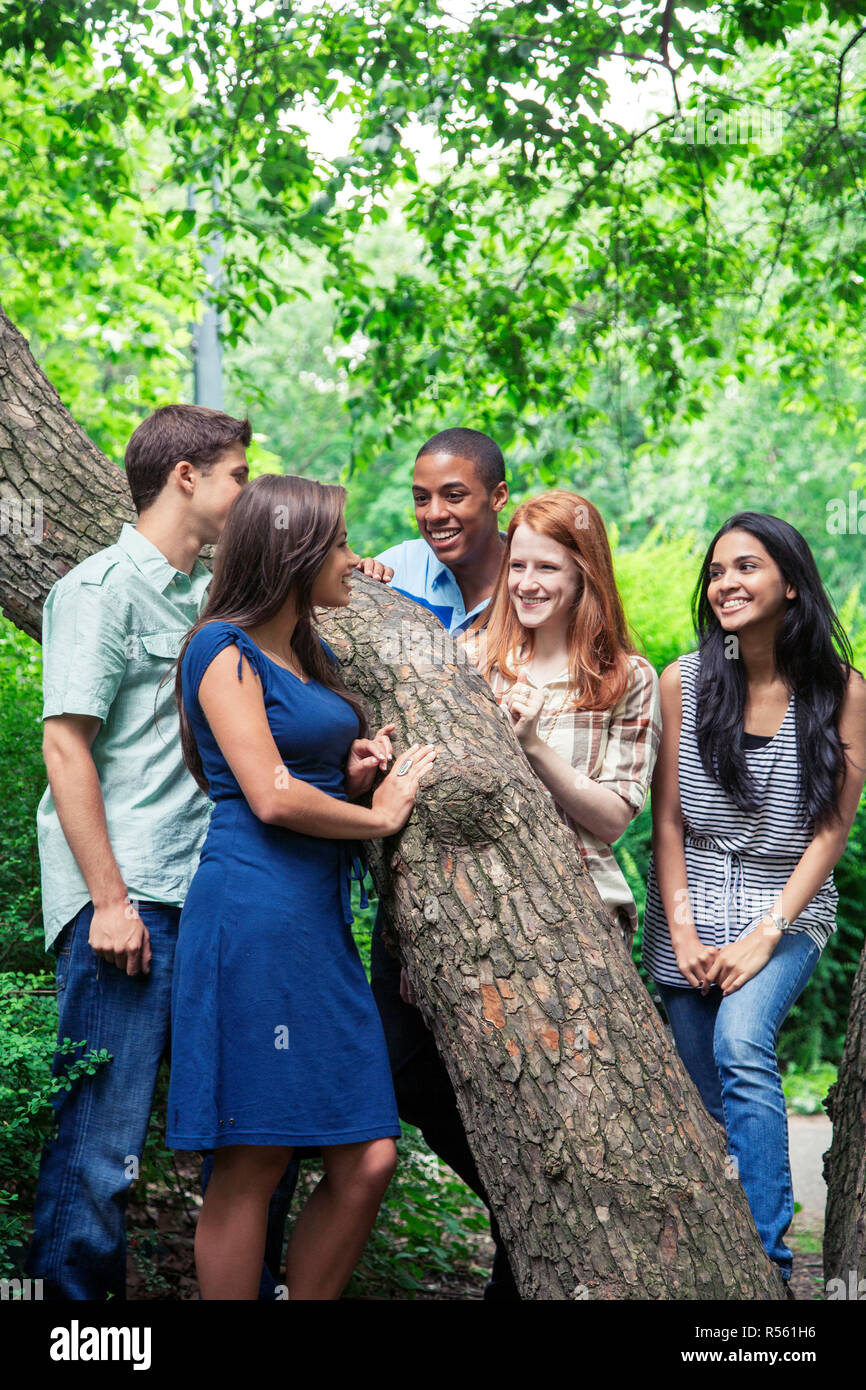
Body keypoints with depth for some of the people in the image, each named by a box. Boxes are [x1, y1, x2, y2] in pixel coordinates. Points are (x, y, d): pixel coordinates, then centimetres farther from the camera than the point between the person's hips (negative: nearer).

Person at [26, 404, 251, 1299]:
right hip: (126, 900, -8)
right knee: (100, 1135, -5)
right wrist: (110, 901, -16)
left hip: (206, 894, 8)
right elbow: (65, 746, -11)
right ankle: (75, 1289, 7)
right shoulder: (101, 589, -5)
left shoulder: (209, 594, 18)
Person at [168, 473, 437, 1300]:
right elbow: (272, 799, -14)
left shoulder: (314, 657, 22)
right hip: (254, 914, -9)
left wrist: (356, 768, 11)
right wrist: (378, 815, 0)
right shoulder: (226, 649, -4)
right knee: (252, 1164, -6)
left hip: (322, 921, 9)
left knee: (366, 1162, 3)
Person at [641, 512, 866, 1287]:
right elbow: (667, 820, 2)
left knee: (741, 1044, -27)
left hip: (789, 906, -2)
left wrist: (764, 936, -12)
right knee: (705, 1104, 2)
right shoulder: (685, 683, -2)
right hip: (692, 907, 2)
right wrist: (684, 930, -7)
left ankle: (767, 1259, -23)